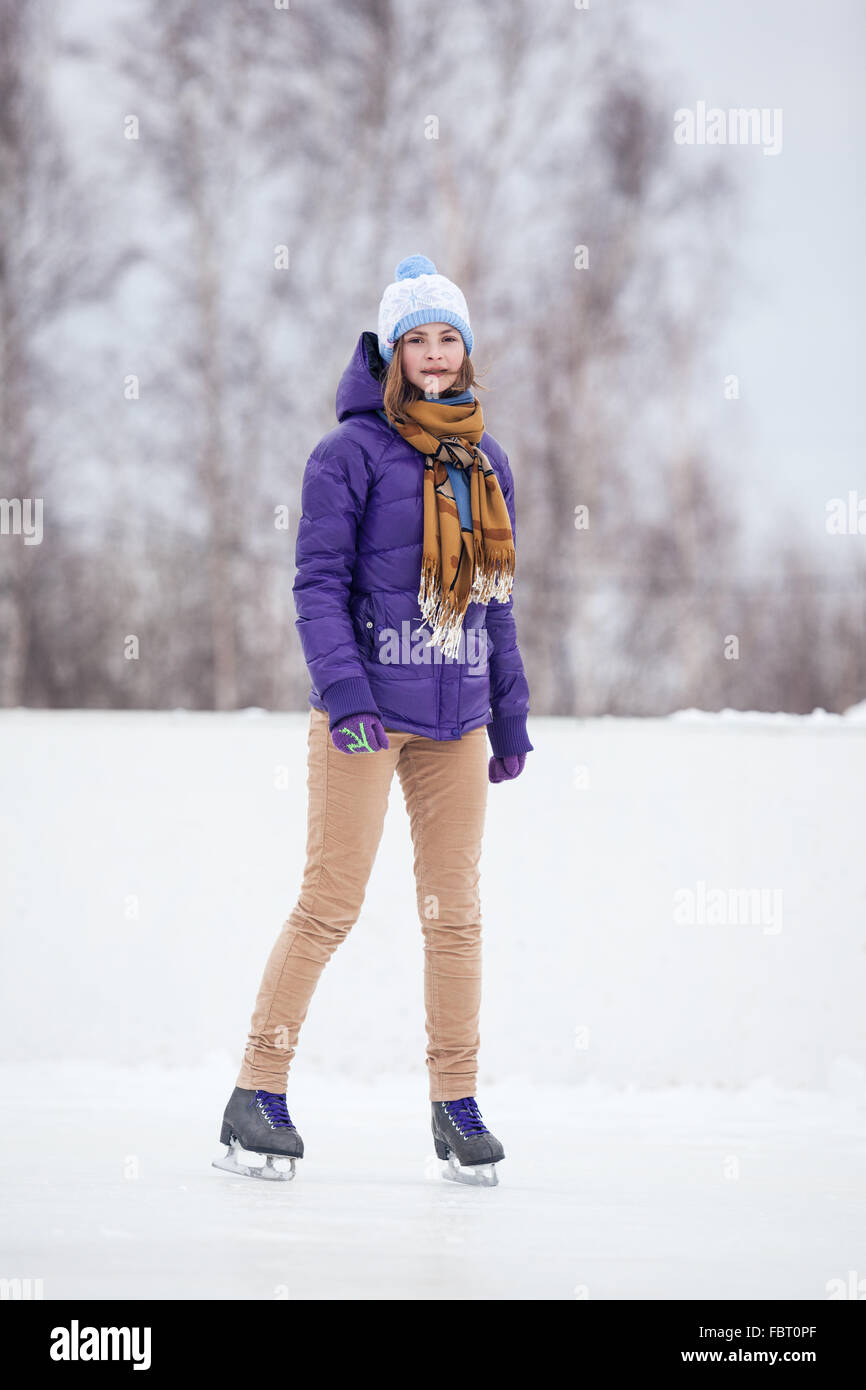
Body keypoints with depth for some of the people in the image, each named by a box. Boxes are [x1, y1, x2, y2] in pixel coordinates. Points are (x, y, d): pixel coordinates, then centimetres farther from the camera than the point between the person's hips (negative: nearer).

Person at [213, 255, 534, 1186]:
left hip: (455, 720, 5)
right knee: (330, 903, -6)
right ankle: (257, 1095, 0)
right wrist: (344, 693, -20)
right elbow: (319, 583, -9)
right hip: (366, 713, -5)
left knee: (455, 912, 7)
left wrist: (510, 716, 16)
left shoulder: (485, 460, 13)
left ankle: (455, 1106, 14)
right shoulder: (355, 451, -5)